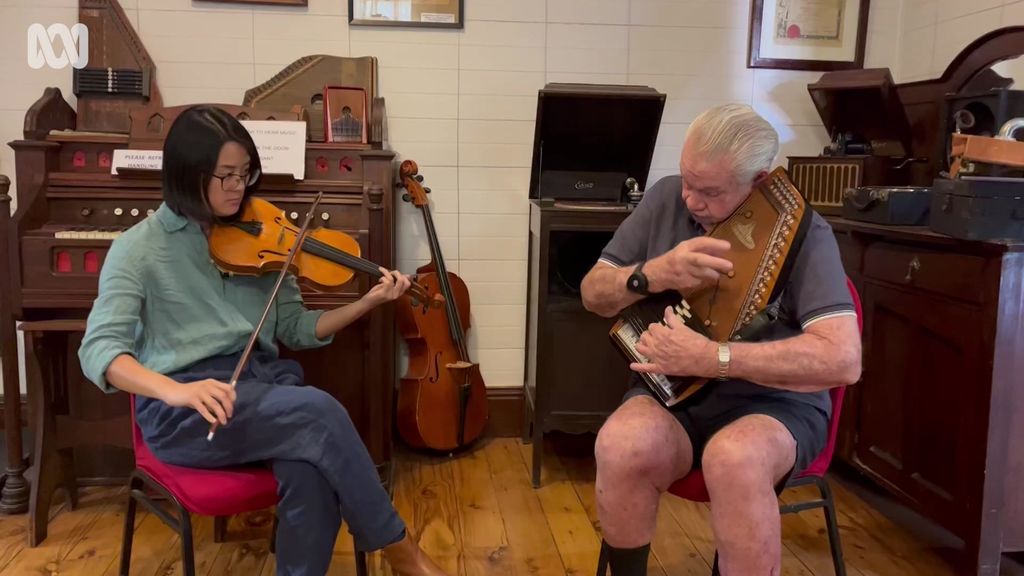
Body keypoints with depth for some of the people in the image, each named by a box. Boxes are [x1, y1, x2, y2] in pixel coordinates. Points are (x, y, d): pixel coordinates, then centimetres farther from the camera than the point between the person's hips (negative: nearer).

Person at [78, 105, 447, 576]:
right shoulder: (139, 247, -2)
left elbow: (296, 329, 11)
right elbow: (98, 348, -13)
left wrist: (367, 302, -5)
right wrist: (175, 390, -34)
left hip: (262, 384, 4)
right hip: (182, 413, -3)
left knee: (312, 478, -31)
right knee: (320, 410, -30)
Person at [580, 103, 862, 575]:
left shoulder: (802, 233, -12)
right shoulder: (665, 199, -1)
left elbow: (843, 359, -23)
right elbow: (594, 294, 4)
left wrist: (710, 357, -28)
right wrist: (653, 275, -19)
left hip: (772, 403, -2)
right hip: (672, 391, 3)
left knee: (735, 460, -38)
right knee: (620, 447, -30)